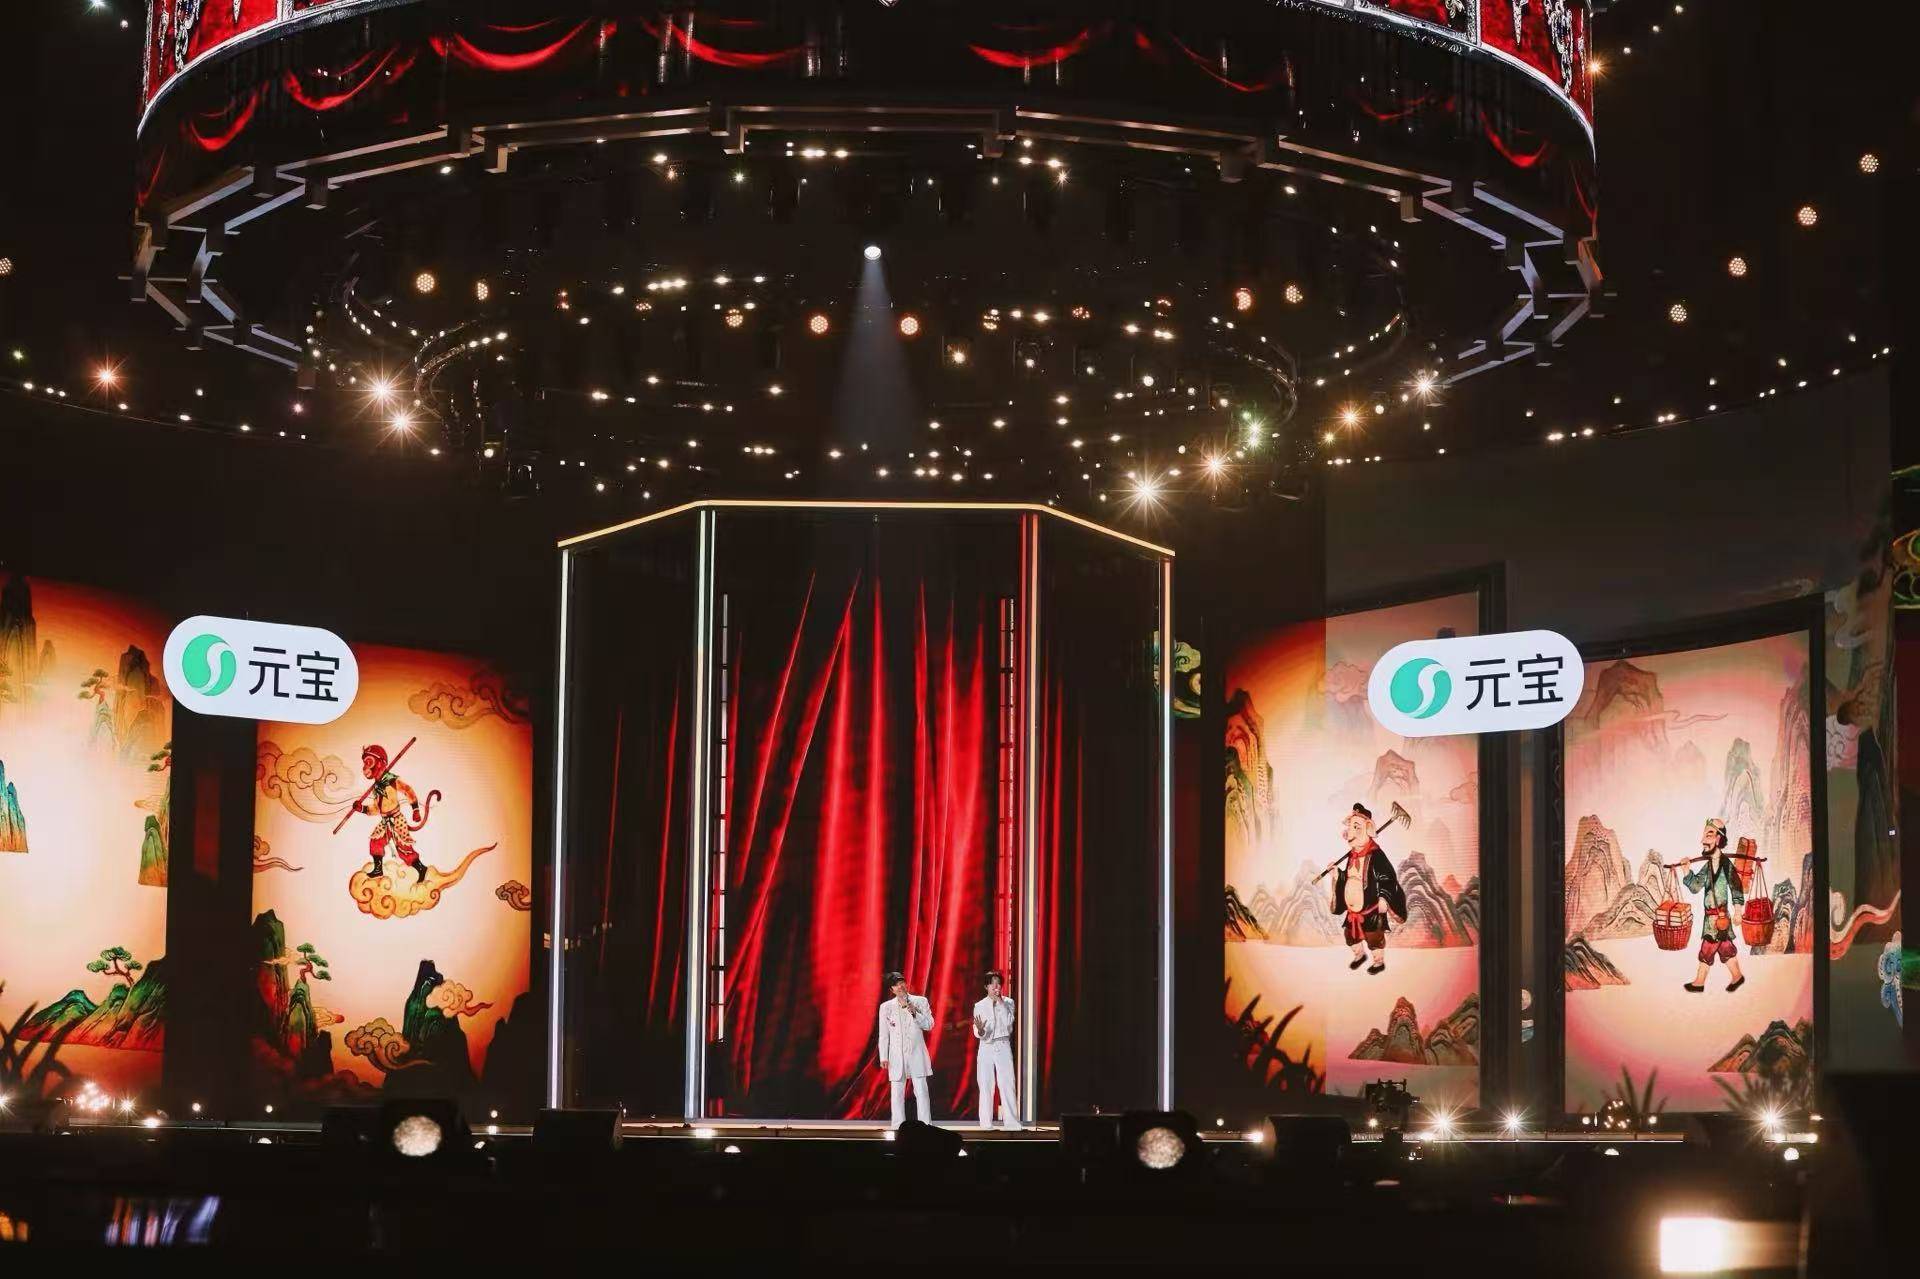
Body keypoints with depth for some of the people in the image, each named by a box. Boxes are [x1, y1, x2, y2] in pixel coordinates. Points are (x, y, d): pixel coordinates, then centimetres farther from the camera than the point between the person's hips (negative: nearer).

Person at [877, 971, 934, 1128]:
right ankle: (898, 1127, 6)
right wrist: (883, 1057, 1)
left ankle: (926, 1125, -6)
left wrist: (914, 1013, -14)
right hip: (897, 1056, 1)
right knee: (897, 1093, 2)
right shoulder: (886, 1007, 6)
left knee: (921, 1091, -6)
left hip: (917, 1054, -1)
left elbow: (929, 1025, 0)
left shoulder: (920, 1001, 5)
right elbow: (883, 1035, 7)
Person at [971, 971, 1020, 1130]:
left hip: (1003, 1046, 0)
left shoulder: (1008, 1002, 5)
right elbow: (977, 1033, 0)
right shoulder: (979, 1006, 5)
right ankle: (986, 1123, 3)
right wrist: (980, 1030, -23)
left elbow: (1008, 1022, -12)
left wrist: (1000, 1003, -12)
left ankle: (1011, 1121, -6)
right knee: (986, 1085, 0)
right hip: (986, 1047, 0)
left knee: (1007, 1084, -6)